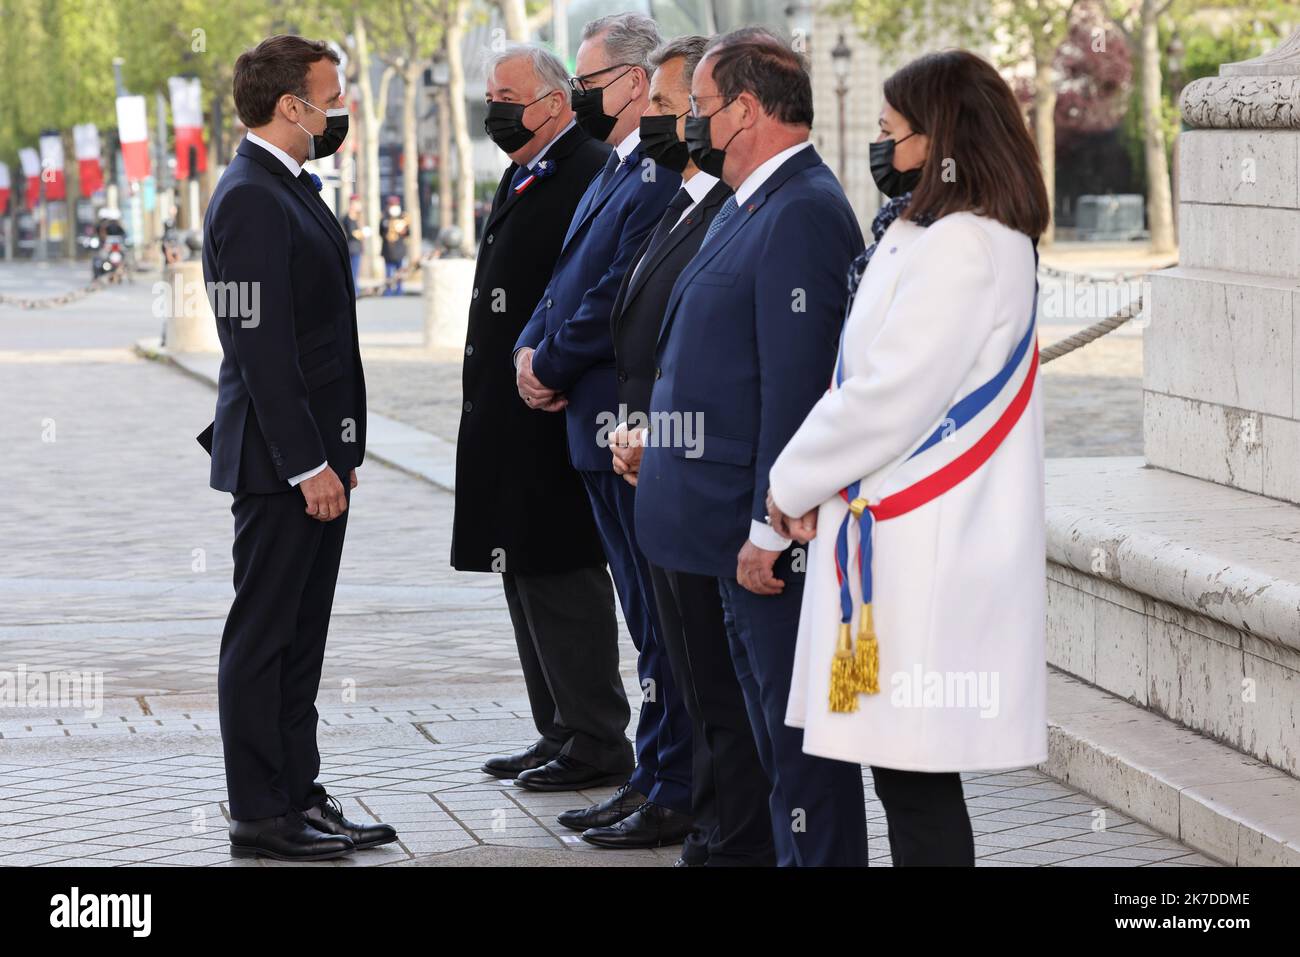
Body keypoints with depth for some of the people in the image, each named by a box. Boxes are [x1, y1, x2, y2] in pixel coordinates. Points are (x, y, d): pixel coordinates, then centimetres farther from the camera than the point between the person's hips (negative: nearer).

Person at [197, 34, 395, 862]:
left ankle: (298, 796, 21)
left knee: (300, 637, 14)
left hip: (314, 456, 10)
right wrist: (308, 464, -22)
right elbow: (261, 346, -21)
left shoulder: (293, 191, 16)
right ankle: (259, 816, 2)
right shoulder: (250, 202, -17)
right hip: (278, 460, -10)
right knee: (263, 635, -3)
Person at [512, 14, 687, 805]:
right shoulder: (612, 173, 18)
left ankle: (670, 786, 0)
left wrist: (551, 365, -9)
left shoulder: (663, 174, -16)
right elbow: (569, 282, 20)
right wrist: (531, 349, 1)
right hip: (601, 425, 10)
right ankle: (652, 769, 22)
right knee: (641, 603, 15)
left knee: (658, 609, -5)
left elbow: (622, 297, -21)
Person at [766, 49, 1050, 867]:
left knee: (916, 773, -7)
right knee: (907, 770, 11)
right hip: (911, 539, 10)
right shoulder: (938, 235, 17)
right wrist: (814, 478, 2)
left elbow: (893, 394, -18)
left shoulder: (962, 247, -15)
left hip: (928, 552, -10)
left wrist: (793, 480, -5)